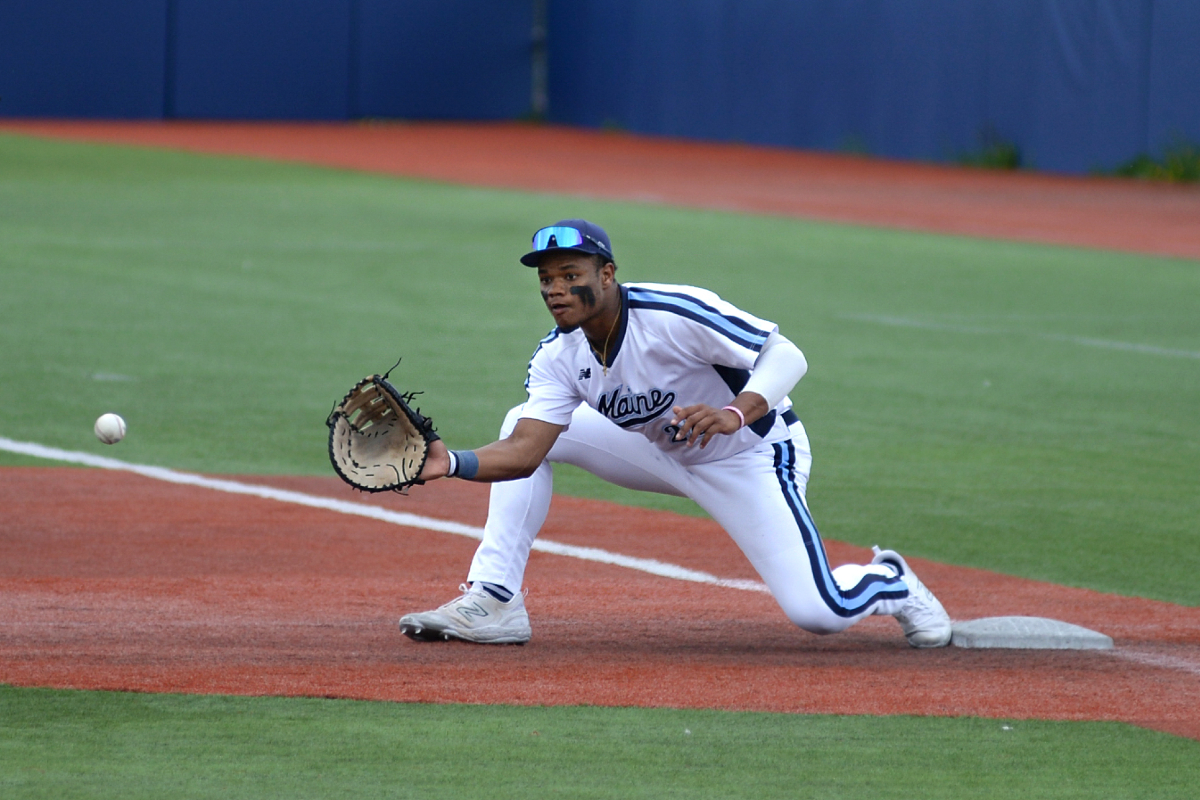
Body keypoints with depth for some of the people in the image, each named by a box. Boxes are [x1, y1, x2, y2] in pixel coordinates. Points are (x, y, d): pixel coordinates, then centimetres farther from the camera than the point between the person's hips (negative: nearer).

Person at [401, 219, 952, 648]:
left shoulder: (675, 313, -33)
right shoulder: (559, 356, -14)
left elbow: (786, 355, -32)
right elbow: (523, 454, -23)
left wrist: (736, 413, -50)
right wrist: (452, 464, -42)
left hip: (751, 456, -6)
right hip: (659, 453, 6)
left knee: (817, 613, -20)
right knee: (521, 424, -9)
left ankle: (889, 582, 19)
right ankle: (493, 601, -9)